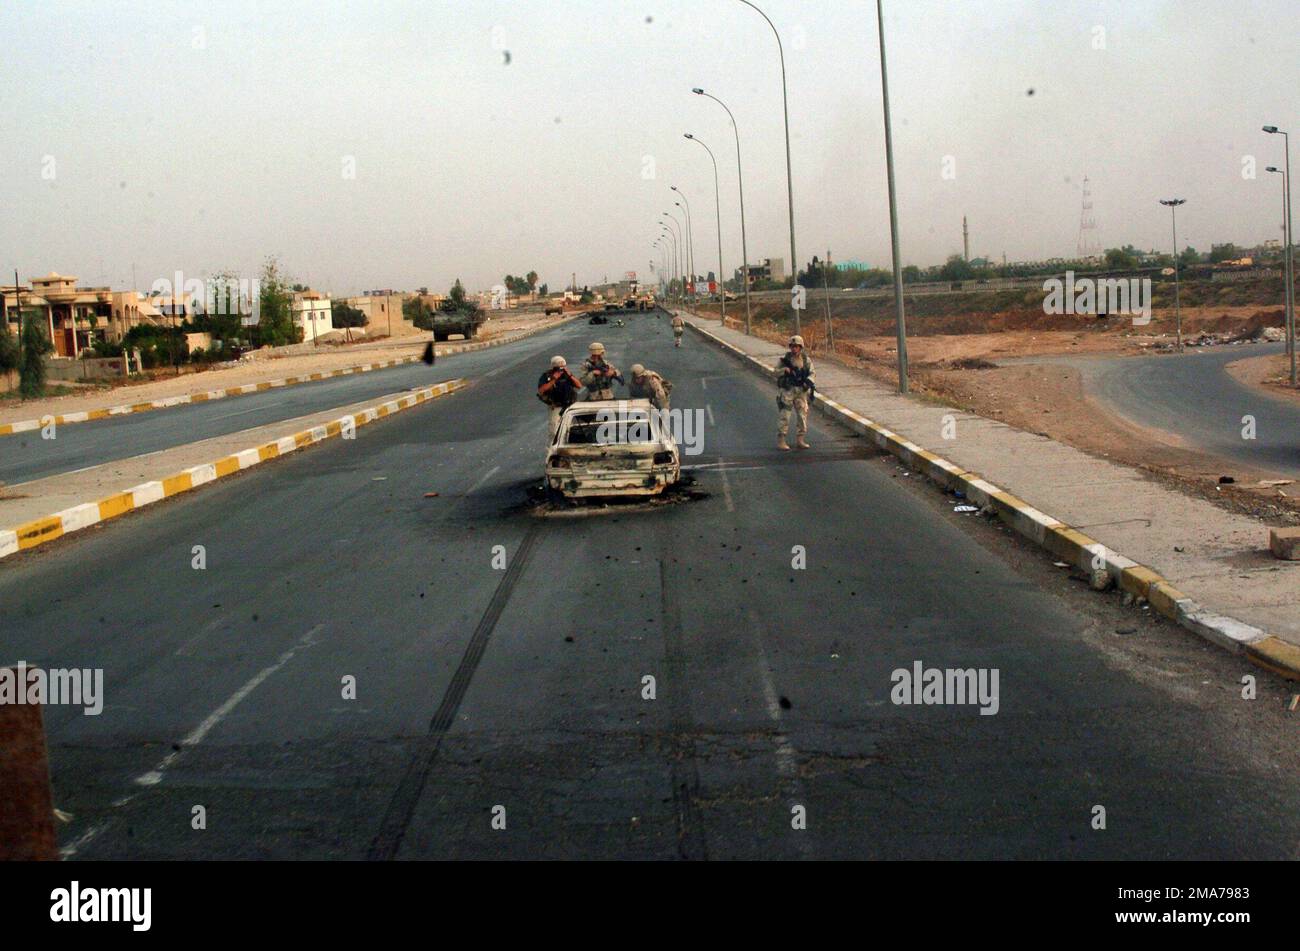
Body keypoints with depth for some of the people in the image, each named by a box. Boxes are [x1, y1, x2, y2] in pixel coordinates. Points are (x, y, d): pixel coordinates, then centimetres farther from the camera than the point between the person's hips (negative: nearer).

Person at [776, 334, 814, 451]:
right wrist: (785, 370, -20)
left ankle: (800, 440, 15)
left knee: (802, 414, 6)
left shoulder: (806, 360, 4)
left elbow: (811, 373, 5)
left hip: (801, 392, 4)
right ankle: (781, 441, -1)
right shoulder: (785, 359, -3)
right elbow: (776, 372, -1)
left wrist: (809, 381, -15)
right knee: (784, 415, -5)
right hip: (786, 390, -4)